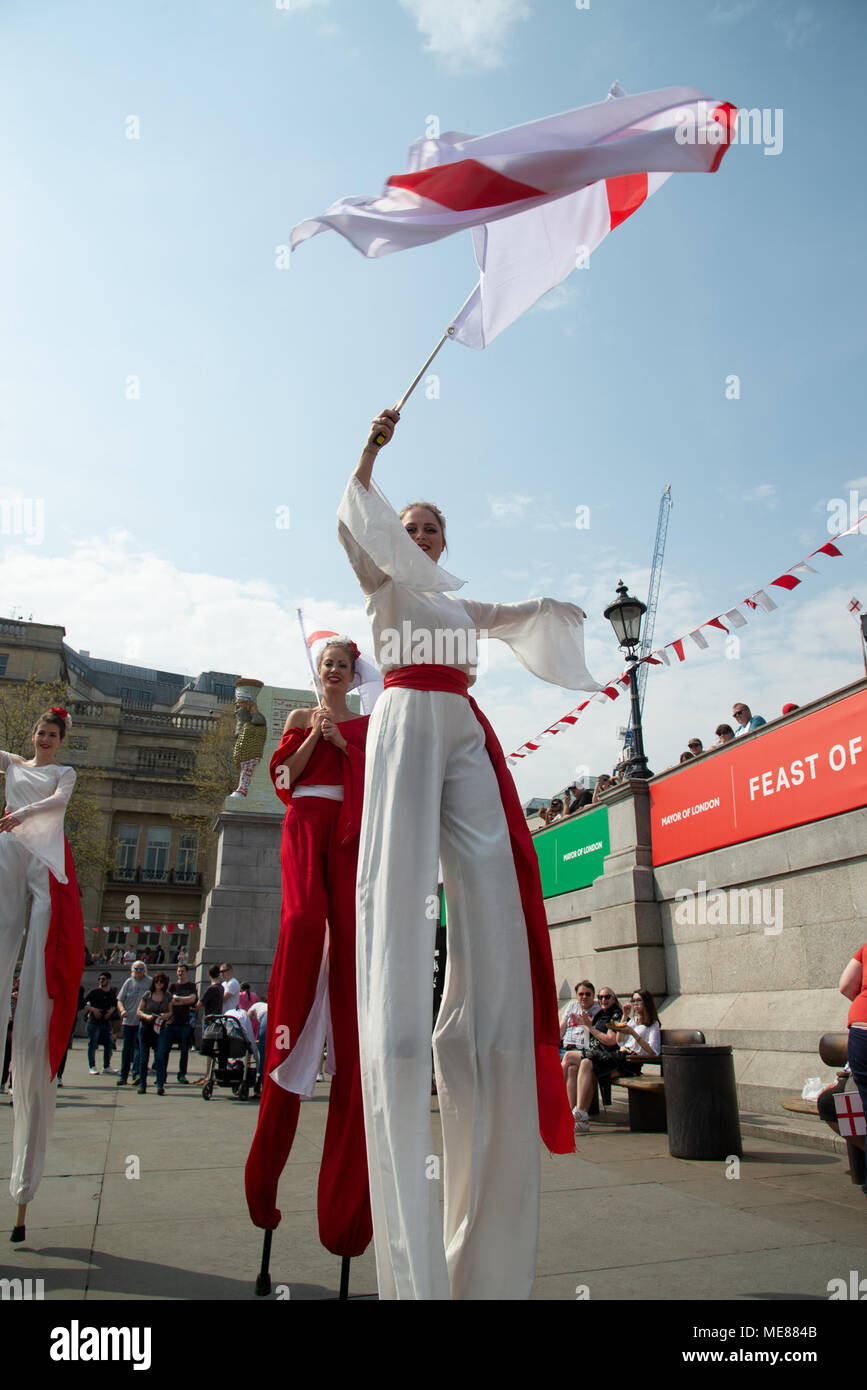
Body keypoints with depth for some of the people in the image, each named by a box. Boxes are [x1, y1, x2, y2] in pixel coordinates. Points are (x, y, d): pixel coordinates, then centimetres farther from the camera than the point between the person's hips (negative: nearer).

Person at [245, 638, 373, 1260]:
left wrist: (344, 742, -3)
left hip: (352, 831, 0)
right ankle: (287, 1041, -24)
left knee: (348, 933, -14)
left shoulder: (367, 724, 21)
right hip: (305, 824, 0)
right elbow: (284, 775, 11)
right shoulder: (300, 719, 23)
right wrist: (312, 736, 0)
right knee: (303, 919, -28)